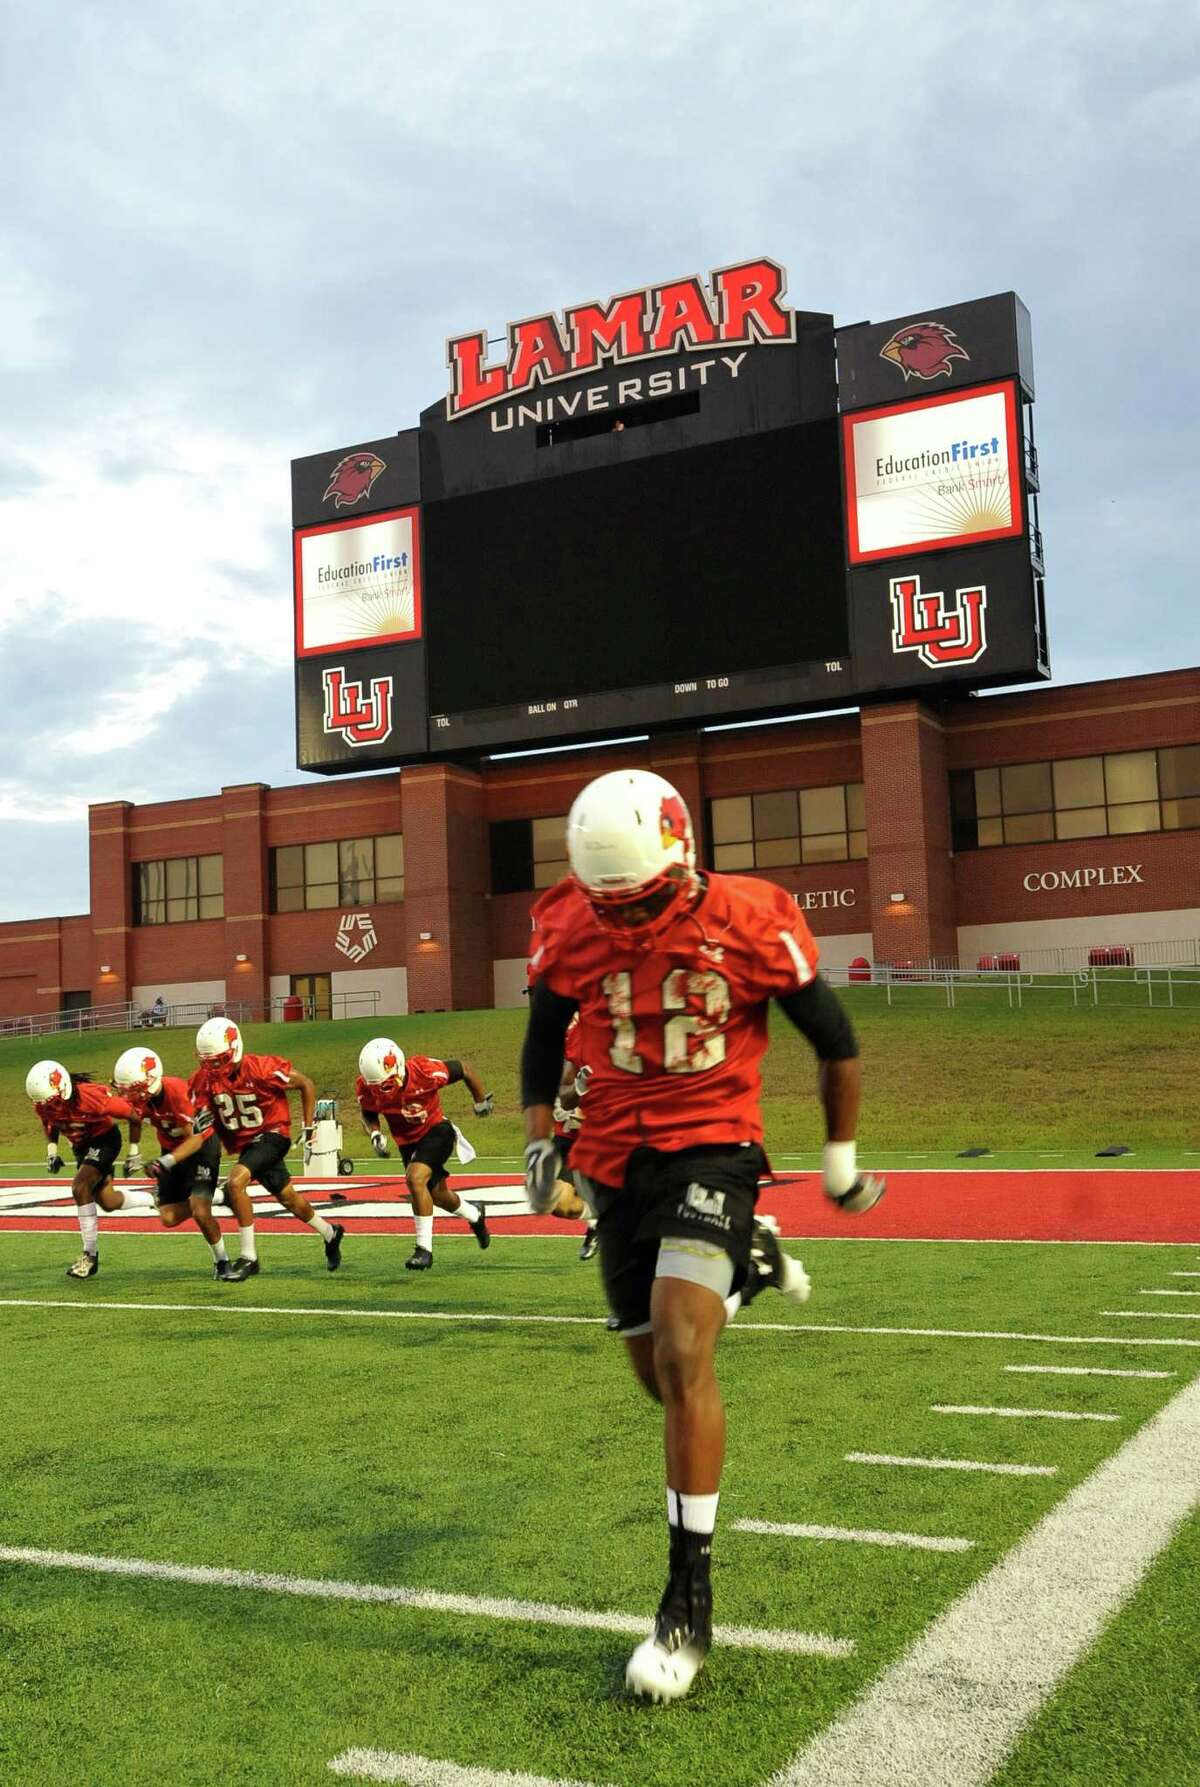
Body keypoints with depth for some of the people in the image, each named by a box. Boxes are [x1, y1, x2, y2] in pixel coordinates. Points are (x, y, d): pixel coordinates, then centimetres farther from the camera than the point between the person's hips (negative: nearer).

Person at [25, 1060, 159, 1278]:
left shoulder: (92, 1098, -34)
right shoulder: (44, 1105, -17)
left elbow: (130, 1113, -20)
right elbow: (50, 1125, 8)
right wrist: (52, 1151, -9)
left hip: (105, 1139, -7)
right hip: (82, 1145, 7)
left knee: (80, 1188, -24)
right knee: (108, 1202, 5)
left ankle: (91, 1255, -13)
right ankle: (153, 1199, 33)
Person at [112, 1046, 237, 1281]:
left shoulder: (178, 1092, -33)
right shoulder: (139, 1095, -15)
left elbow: (194, 1139, -29)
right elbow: (135, 1121, 10)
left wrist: (166, 1163, -37)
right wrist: (134, 1153, 1)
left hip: (201, 1146, -6)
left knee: (200, 1210, -19)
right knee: (169, 1218, -2)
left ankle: (222, 1262, 1)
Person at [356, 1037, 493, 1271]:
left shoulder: (425, 1071, -32)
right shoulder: (367, 1089, -22)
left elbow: (465, 1069, -13)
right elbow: (368, 1115, 2)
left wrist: (480, 1101, 1)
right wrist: (375, 1135, -20)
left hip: (436, 1130, -5)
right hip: (407, 1142, 5)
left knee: (415, 1178, -29)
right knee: (438, 1195, 20)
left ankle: (424, 1249, -19)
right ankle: (475, 1215, 53)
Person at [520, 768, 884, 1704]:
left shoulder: (750, 923, -15)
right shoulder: (571, 931, -7)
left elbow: (837, 1042, -1)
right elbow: (545, 1036, 14)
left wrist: (841, 1156, 7)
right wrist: (540, 1134, 3)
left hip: (710, 1146, -4)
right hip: (617, 1158, 4)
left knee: (681, 1355, -21)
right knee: (662, 1368, 11)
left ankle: (690, 1604, -11)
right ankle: (749, 1263, 47)